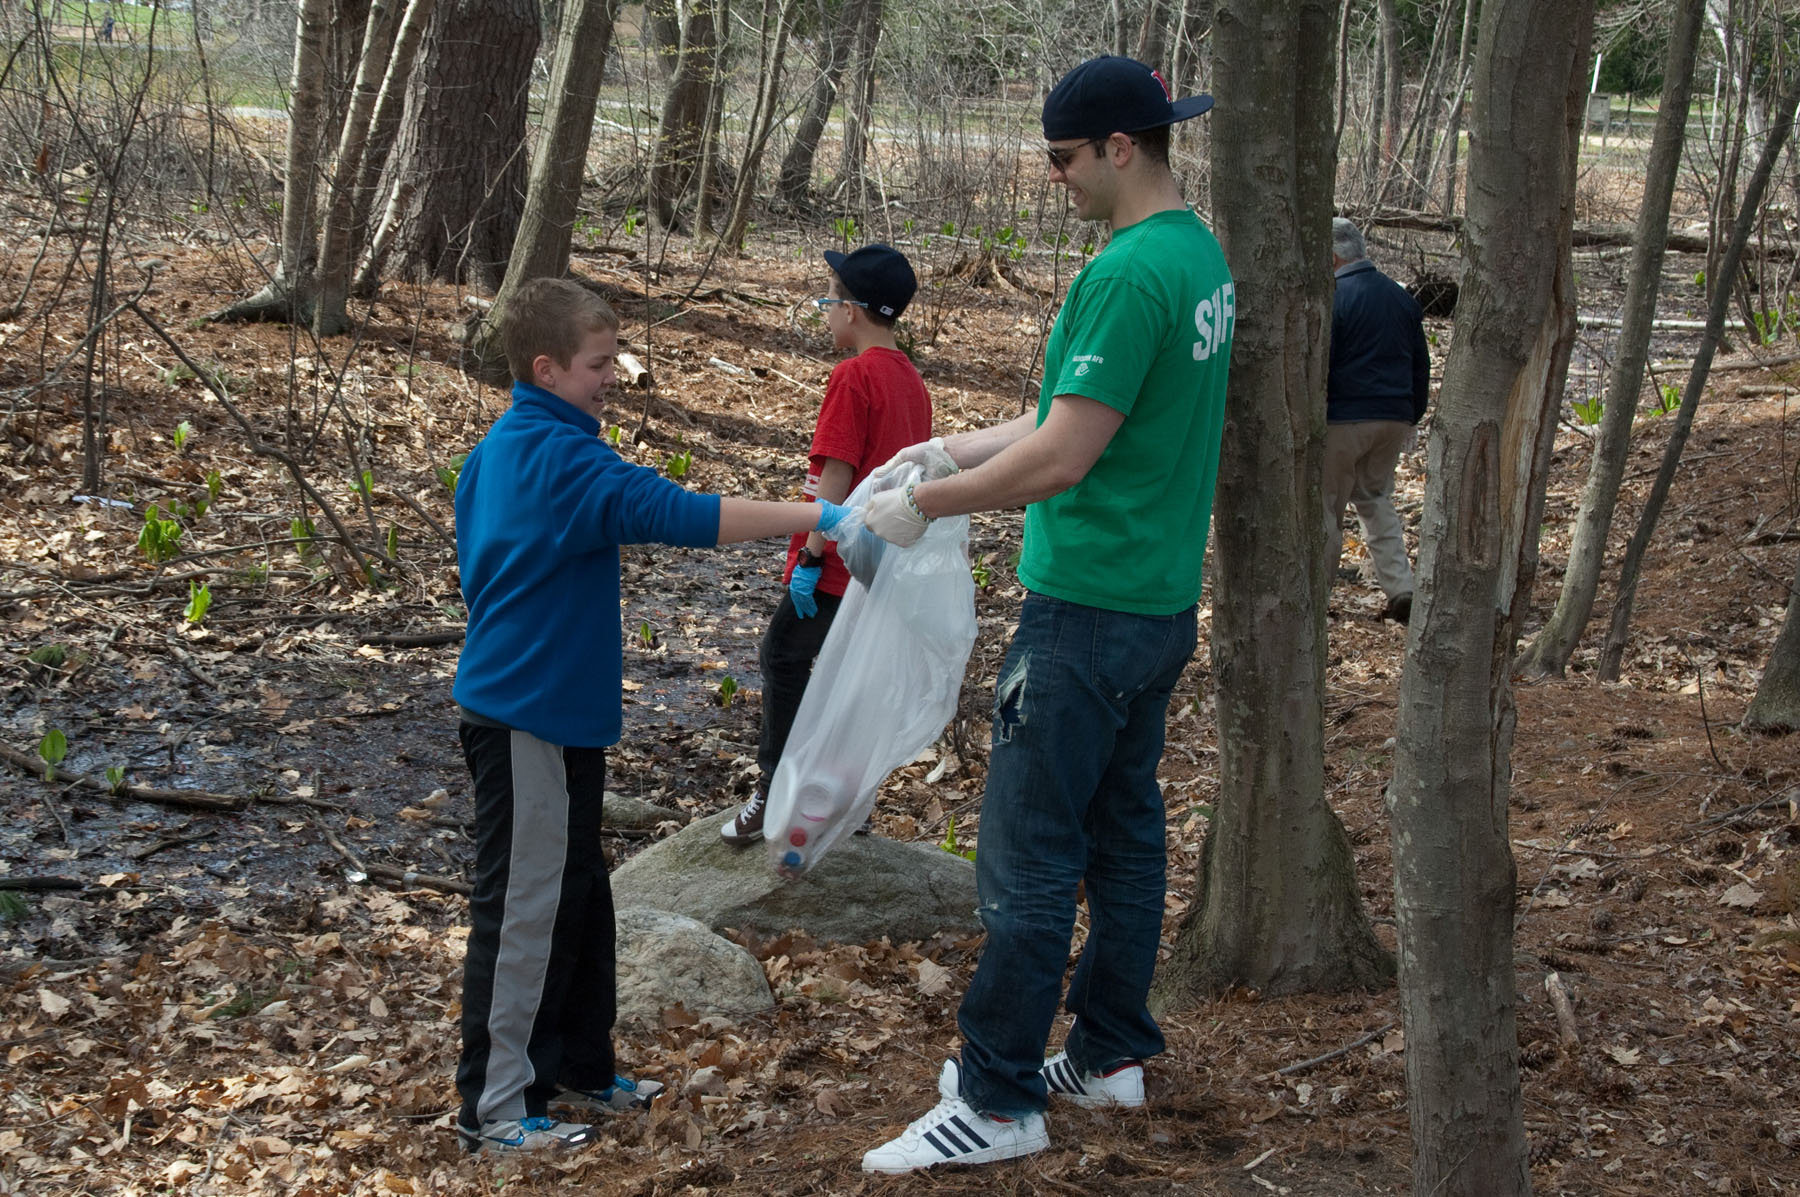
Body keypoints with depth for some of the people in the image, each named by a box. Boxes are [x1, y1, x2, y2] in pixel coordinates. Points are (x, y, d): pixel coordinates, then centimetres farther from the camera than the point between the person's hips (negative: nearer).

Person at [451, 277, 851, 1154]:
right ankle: (493, 1108, 7)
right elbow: (675, 514, -29)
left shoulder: (498, 452, 12)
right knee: (523, 909, -2)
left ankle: (577, 1067, 29)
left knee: (579, 897, 18)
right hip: (528, 720, -10)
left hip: (552, 711, 10)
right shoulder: (562, 458, -20)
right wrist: (813, 516, -27)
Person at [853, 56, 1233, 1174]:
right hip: (1163, 601, 10)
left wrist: (924, 506, -11)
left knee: (1029, 857, -4)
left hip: (1089, 614, -10)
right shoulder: (1203, 255, 11)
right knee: (1127, 830, 17)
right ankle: (1111, 1053, 28)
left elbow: (1061, 459, -22)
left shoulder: (1128, 275, -21)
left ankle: (998, 1100, 2)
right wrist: (950, 451, 14)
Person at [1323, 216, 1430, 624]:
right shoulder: (1403, 298, 10)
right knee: (1375, 499, 18)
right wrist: (1412, 418, 23)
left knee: (1326, 504, 5)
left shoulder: (1332, 299, -13)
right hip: (1395, 418, 7)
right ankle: (1400, 588, 4)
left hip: (1343, 419, -7)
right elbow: (1421, 366, 16)